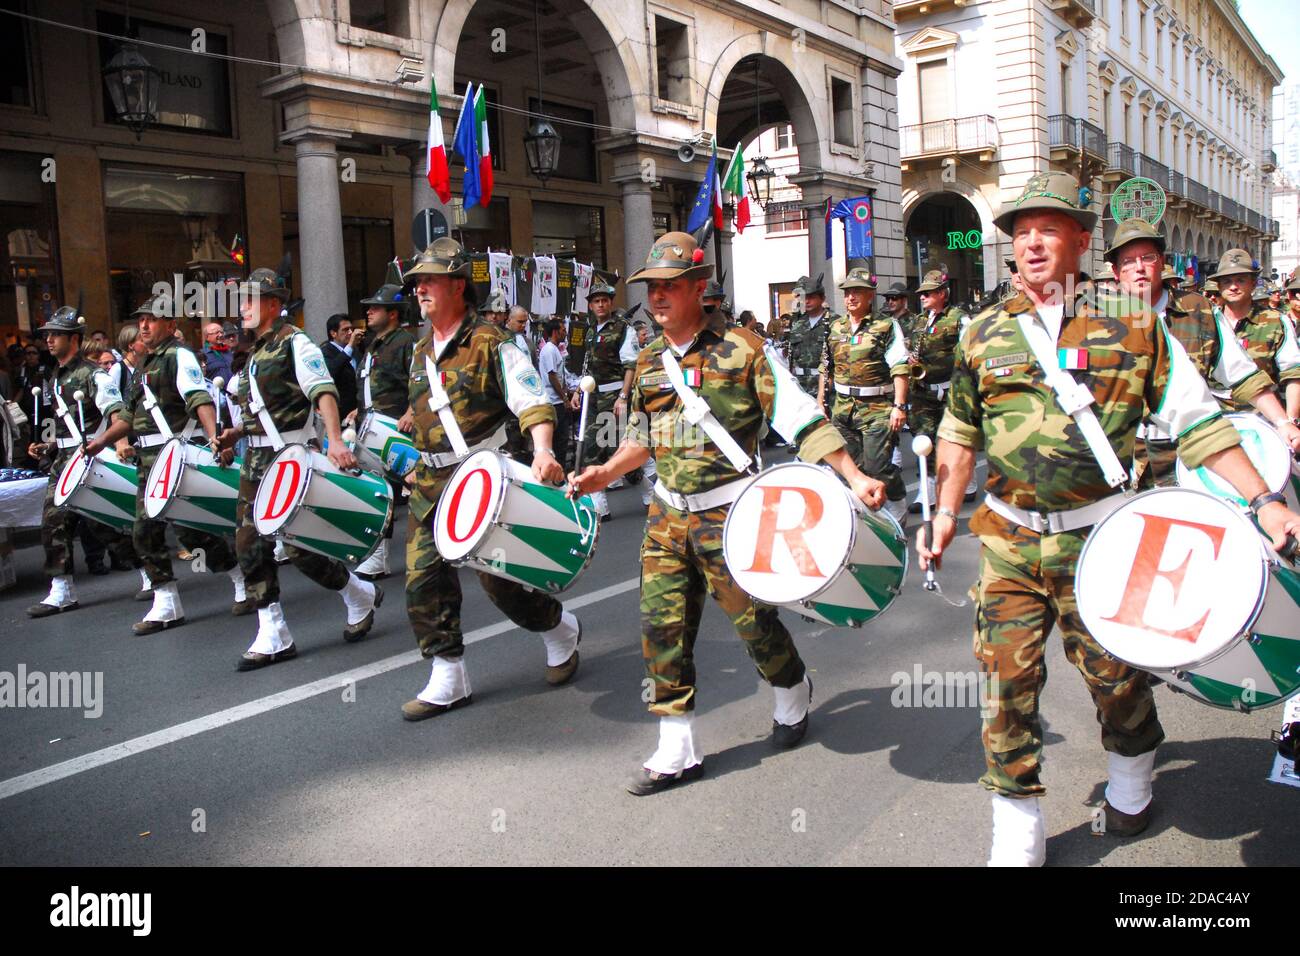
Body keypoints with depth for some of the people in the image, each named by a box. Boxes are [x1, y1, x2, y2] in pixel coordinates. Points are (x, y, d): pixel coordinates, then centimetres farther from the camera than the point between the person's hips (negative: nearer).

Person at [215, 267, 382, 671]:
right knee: (250, 545, 4)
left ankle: (361, 596, 17)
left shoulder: (294, 343, -9)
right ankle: (273, 638, 12)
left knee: (297, 545, -9)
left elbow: (324, 391, -22)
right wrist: (237, 433, 12)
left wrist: (334, 441, -36)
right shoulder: (257, 352, 17)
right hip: (258, 458, 9)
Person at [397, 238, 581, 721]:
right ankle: (448, 678, 12)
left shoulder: (491, 343, -8)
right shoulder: (423, 351, 14)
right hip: (431, 481, 7)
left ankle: (560, 628, 26)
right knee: (423, 577, 1)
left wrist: (542, 451, -32)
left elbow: (531, 401, -16)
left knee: (498, 574, -3)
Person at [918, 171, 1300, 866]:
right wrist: (945, 512, 11)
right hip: (1008, 542, 1)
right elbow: (960, 433, 16)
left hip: (1099, 537, -1)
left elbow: (1197, 420, 0)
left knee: (1114, 673, 14)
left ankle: (1131, 783, 45)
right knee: (1007, 679, -1)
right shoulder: (983, 335, 6)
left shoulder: (1132, 325, -1)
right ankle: (1017, 833, 15)